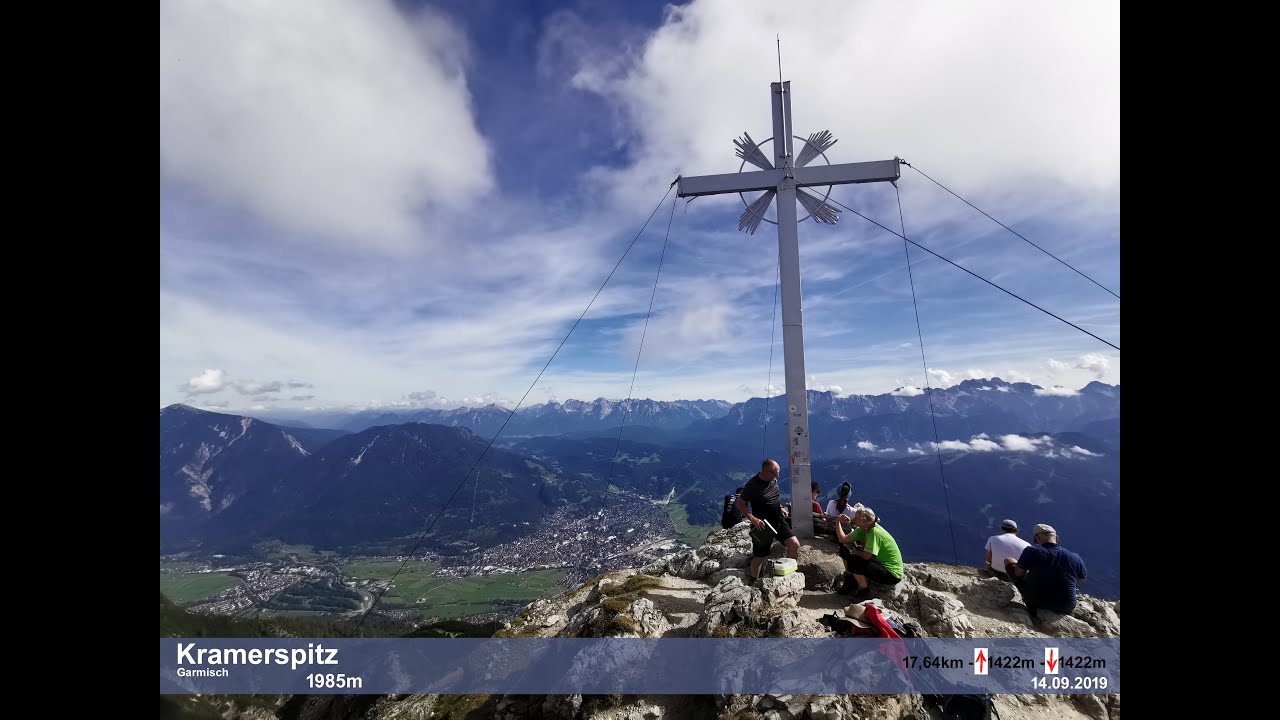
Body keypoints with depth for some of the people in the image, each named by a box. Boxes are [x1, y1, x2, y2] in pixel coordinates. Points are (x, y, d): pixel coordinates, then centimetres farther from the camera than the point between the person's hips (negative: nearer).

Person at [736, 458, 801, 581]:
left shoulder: (774, 480, -1)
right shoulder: (753, 485, -22)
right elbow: (740, 503, -17)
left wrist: (780, 508, 4)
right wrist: (753, 519, -27)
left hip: (778, 521, 6)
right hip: (762, 525, -6)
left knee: (795, 544, -7)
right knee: (759, 557, 5)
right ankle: (754, 583, 28)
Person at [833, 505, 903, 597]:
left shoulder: (875, 532, -27)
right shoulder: (862, 529, -1)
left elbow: (867, 556, -32)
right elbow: (843, 539, 3)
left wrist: (854, 551, -13)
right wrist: (838, 522, -7)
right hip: (879, 564, 9)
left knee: (853, 561, -30)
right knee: (845, 549, 6)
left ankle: (863, 589, -3)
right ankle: (850, 582, 20)